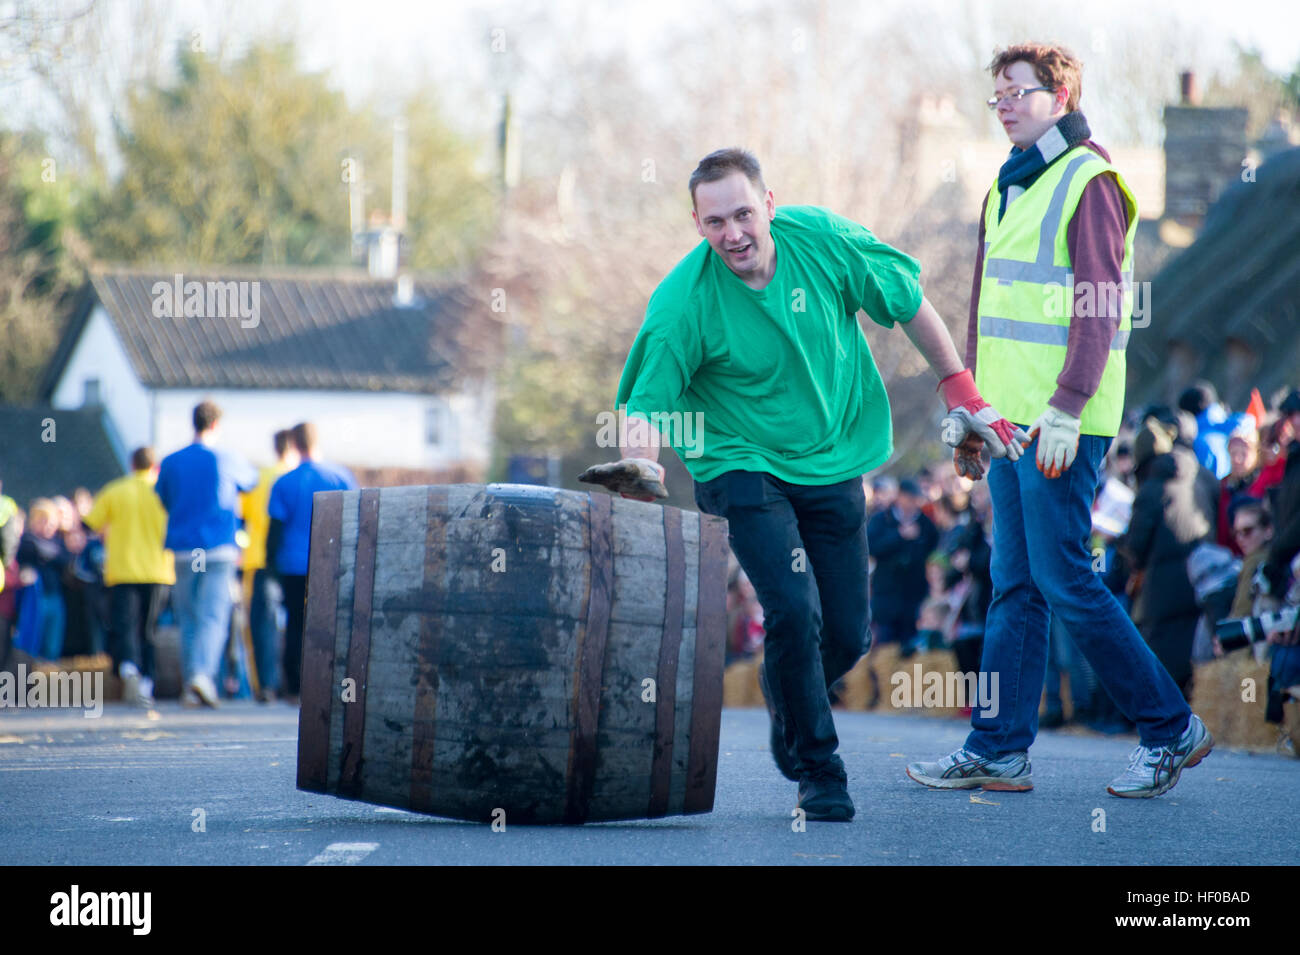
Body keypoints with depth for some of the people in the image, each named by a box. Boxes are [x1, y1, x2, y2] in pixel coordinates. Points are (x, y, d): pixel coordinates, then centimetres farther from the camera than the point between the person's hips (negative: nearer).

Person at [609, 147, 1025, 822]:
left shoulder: (822, 240, -14)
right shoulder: (682, 302, -22)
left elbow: (909, 304, 1)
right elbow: (642, 406, -21)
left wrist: (961, 392, 4)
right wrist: (642, 456, -43)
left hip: (834, 462, 4)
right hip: (743, 466, -4)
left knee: (847, 634, 6)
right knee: (794, 611, -22)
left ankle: (787, 711, 40)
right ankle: (818, 772, -4)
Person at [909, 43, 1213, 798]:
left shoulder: (1087, 181, -10)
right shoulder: (1011, 184, 17)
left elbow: (1099, 306, -16)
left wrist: (1065, 408, -21)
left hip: (1061, 423, -9)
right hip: (1011, 418, 9)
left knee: (1063, 579, -7)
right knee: (1015, 586, 8)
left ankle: (1170, 728, 2)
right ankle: (999, 750, 9)